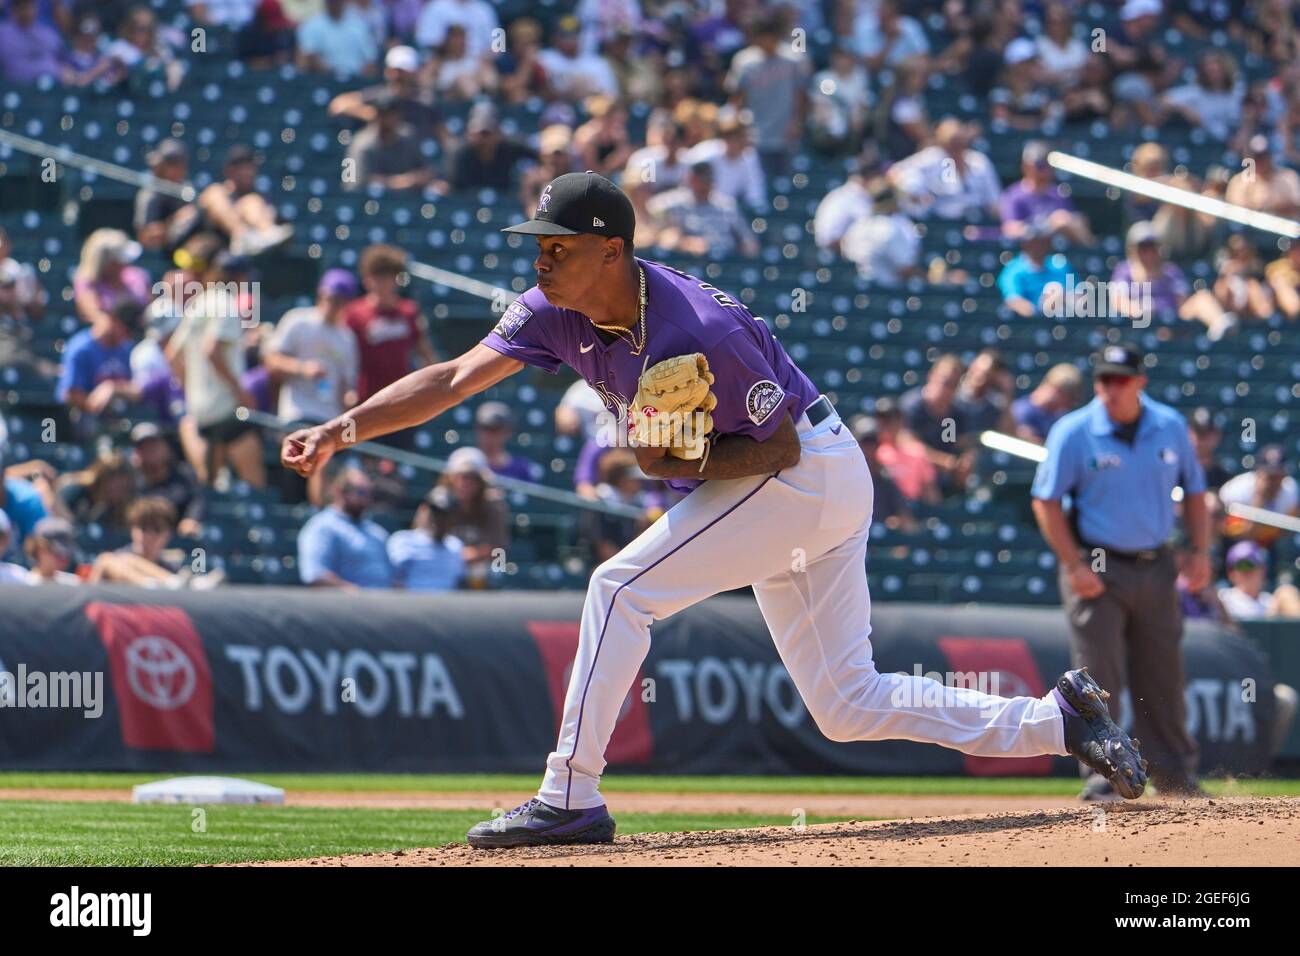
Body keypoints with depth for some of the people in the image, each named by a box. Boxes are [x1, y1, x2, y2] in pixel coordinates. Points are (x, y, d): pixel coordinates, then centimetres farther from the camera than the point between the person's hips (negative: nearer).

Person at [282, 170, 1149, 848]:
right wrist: (341, 430, -20)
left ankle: (571, 798, -15)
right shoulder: (558, 312, -6)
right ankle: (1062, 719, 15)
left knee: (624, 586, -18)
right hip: (800, 490, 9)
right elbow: (454, 379, -11)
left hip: (811, 473, -9)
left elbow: (779, 445, -19)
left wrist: (678, 465, -26)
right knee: (848, 705, 10)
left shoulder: (701, 331, -28)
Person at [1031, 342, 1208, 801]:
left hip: (1155, 568, 4)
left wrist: (1200, 552, 3)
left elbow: (1194, 491, 14)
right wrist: (1074, 566, -15)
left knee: (1163, 679, 10)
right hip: (1097, 569, -4)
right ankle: (1101, 776, 1)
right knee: (1098, 677, -5)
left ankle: (1178, 777, 19)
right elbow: (1046, 501, -8)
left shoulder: (1171, 427, 3)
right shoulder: (1073, 432, -9)